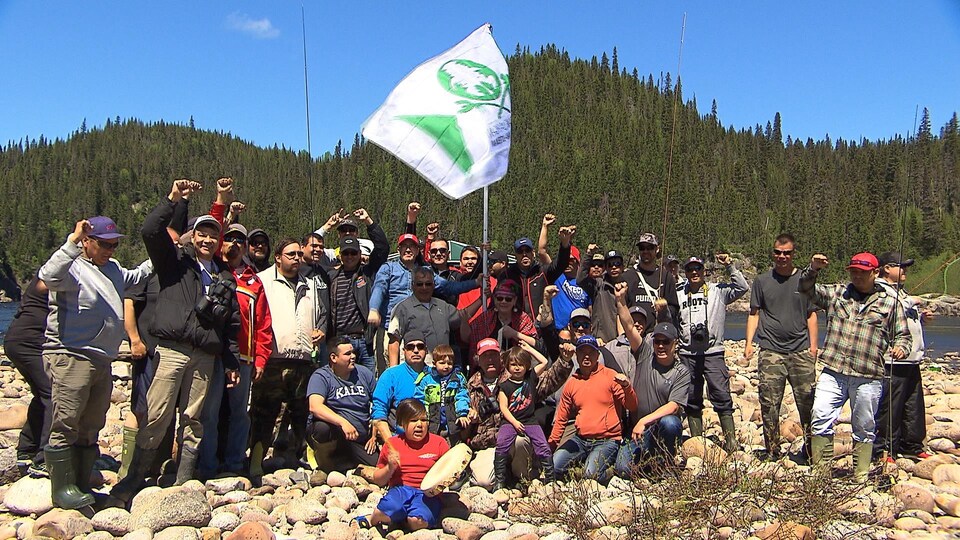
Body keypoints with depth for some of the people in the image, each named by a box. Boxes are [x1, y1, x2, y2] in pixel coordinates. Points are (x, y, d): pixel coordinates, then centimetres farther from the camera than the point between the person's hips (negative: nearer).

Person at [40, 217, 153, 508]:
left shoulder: (112, 269, 20)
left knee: (91, 428, 12)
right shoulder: (72, 267, -6)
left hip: (102, 361, 9)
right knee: (66, 424, -8)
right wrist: (72, 242, -33)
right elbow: (49, 276, -28)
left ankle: (82, 486, 19)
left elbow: (134, 277, 40)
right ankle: (63, 489, -3)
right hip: (69, 357, -9)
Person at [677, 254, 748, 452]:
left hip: (713, 352, -3)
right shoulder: (679, 295, 13)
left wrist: (730, 265, -9)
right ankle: (696, 440, 17)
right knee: (692, 400, 8)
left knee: (721, 396, -9)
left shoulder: (718, 291, 5)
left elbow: (742, 287, -8)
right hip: (687, 354, 3)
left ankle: (731, 440, -4)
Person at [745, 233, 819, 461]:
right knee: (769, 403, -1)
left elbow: (811, 315, 11)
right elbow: (754, 314, 11)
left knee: (807, 401, -2)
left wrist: (813, 345, 3)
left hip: (801, 351, 0)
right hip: (770, 351, 0)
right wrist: (749, 343, 2)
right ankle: (772, 452, 8)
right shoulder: (762, 281, 10)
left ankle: (810, 449, 13)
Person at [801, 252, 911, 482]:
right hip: (833, 373, 1)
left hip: (868, 377, -1)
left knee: (864, 428, 8)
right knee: (821, 420, -6)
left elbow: (903, 334, 15)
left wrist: (900, 347, -7)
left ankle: (860, 478, 20)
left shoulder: (890, 302, 11)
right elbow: (807, 289, 9)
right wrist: (813, 269, -9)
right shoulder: (837, 293, 13)